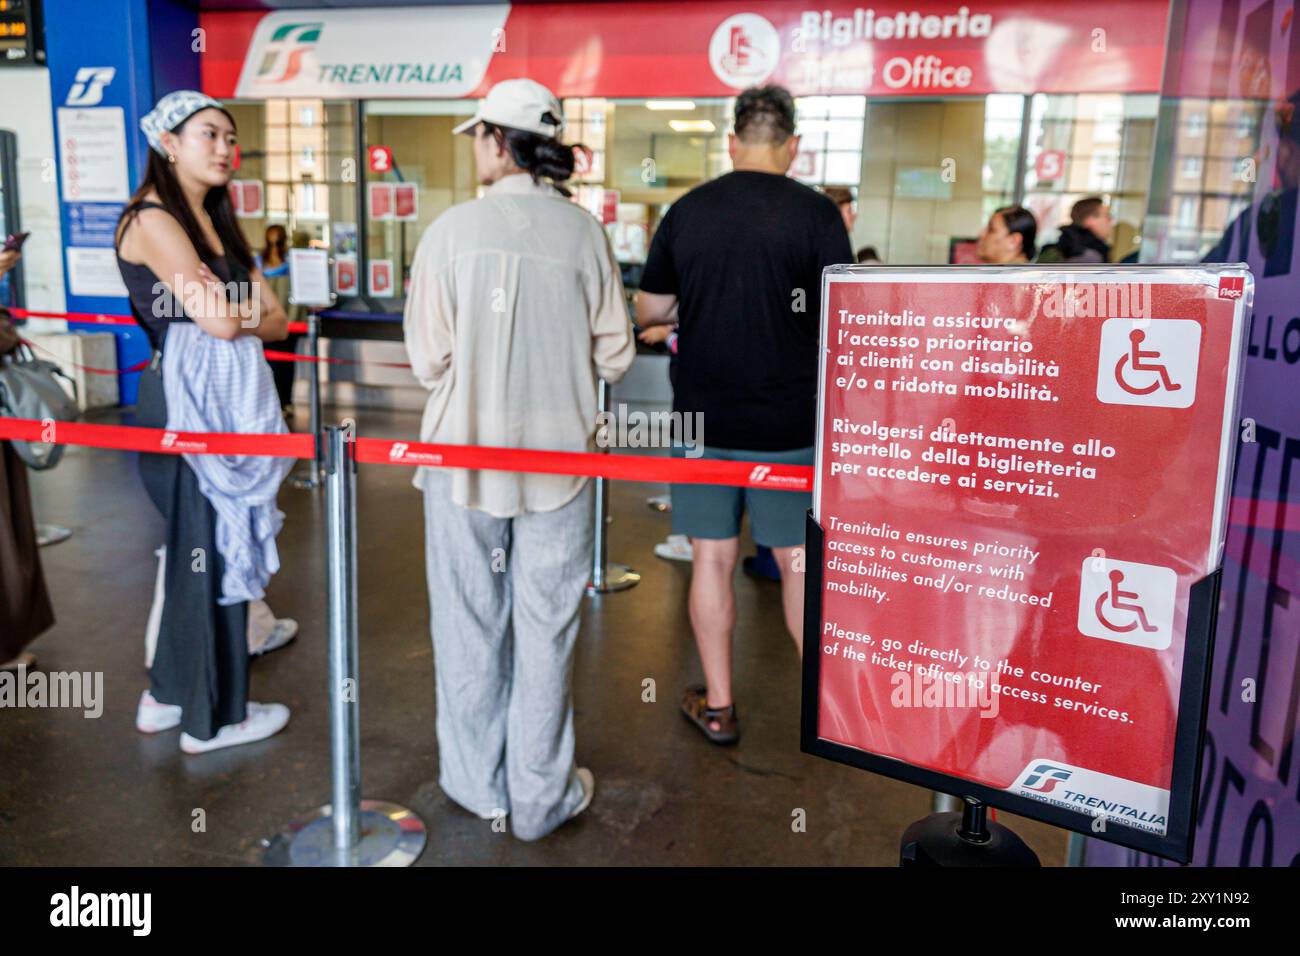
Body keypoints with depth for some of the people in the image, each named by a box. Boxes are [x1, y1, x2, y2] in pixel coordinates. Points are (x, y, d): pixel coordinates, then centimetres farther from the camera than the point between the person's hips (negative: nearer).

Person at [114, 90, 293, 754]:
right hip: (188, 405, -9)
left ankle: (168, 695, 32)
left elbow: (276, 321, 6)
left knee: (210, 547, 16)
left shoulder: (212, 220, 17)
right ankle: (212, 719, 15)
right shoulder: (153, 220, -10)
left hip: (227, 401, 9)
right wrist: (253, 308, -6)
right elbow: (220, 319, -23)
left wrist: (233, 311, -10)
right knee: (208, 551, 0)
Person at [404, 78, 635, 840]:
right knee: (545, 628, 10)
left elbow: (429, 360, -7)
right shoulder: (584, 232, -3)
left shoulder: (452, 230, -7)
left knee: (470, 625, 14)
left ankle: (479, 784, 30)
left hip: (464, 456, 0)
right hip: (557, 459, 1)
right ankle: (541, 798, 23)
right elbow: (615, 356, 0)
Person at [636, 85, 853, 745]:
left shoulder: (686, 211, 2)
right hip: (788, 423, -1)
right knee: (799, 561, 11)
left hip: (703, 416, 2)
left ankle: (717, 706, 21)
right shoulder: (816, 213, -6)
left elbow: (650, 308, 9)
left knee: (712, 558, 10)